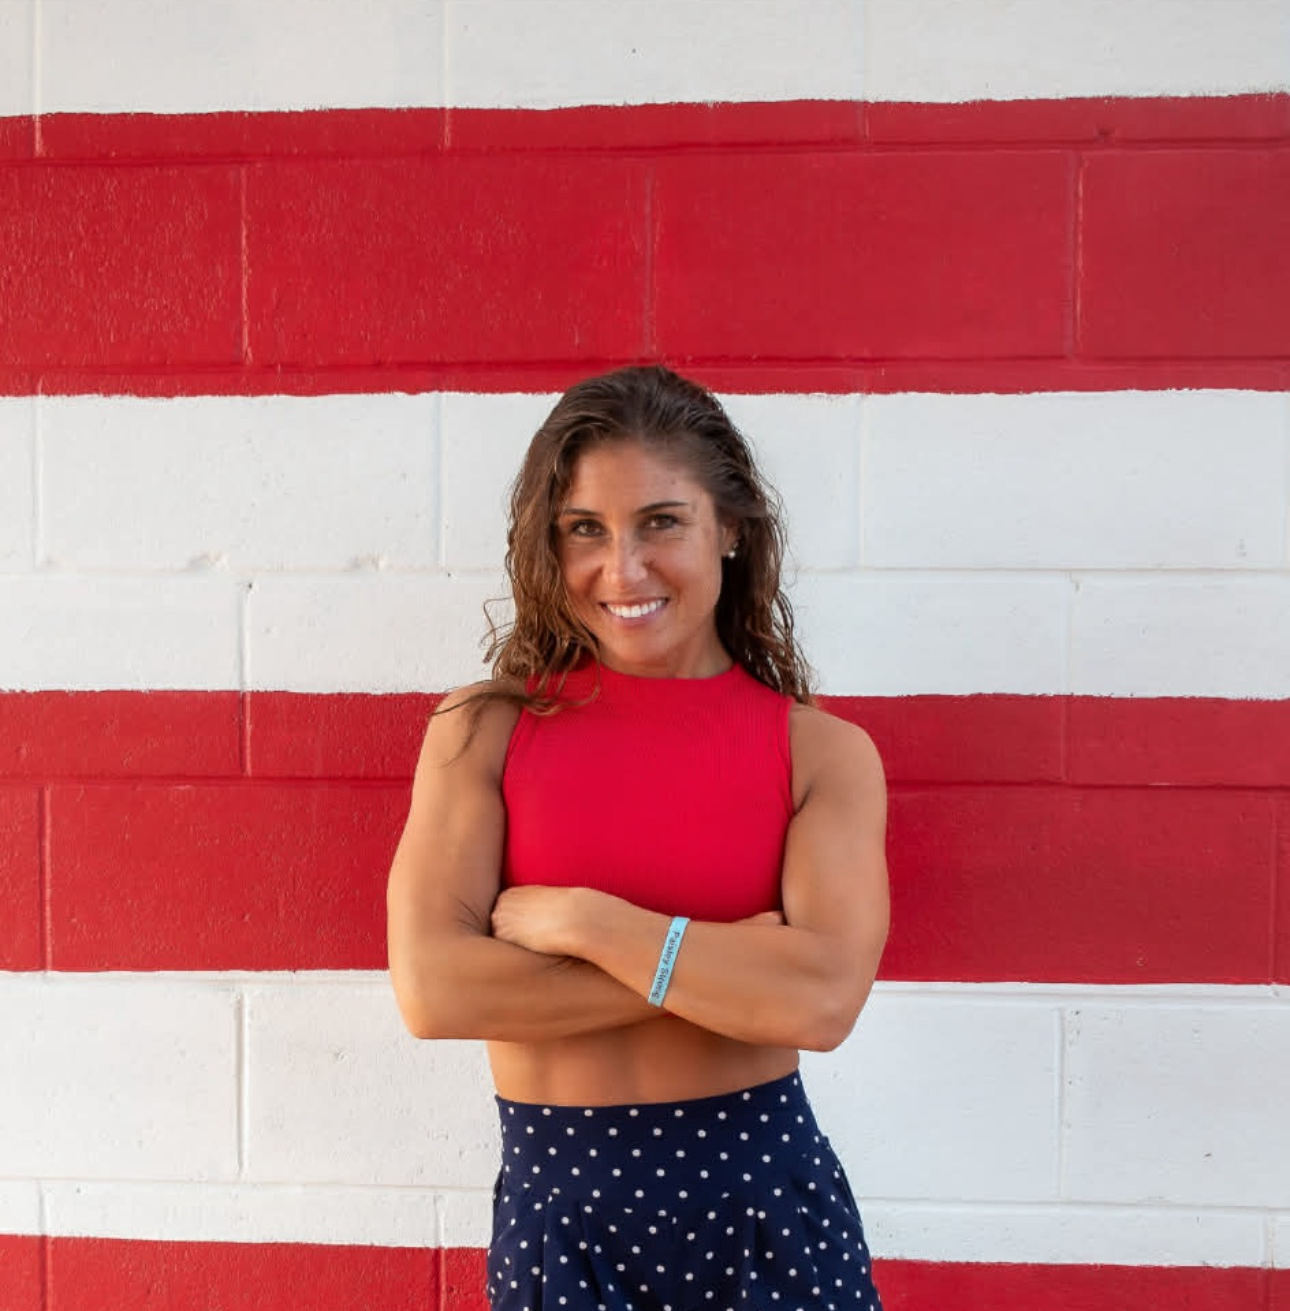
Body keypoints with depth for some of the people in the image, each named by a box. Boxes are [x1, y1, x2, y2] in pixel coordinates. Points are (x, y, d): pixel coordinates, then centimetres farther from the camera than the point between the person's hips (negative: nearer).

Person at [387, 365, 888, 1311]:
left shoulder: (823, 752, -6)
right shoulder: (483, 730, -5)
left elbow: (823, 998, -18)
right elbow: (434, 990, -16)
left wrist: (577, 919, -17)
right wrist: (730, 969, -17)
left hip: (765, 1196, 0)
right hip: (556, 1198, 1)